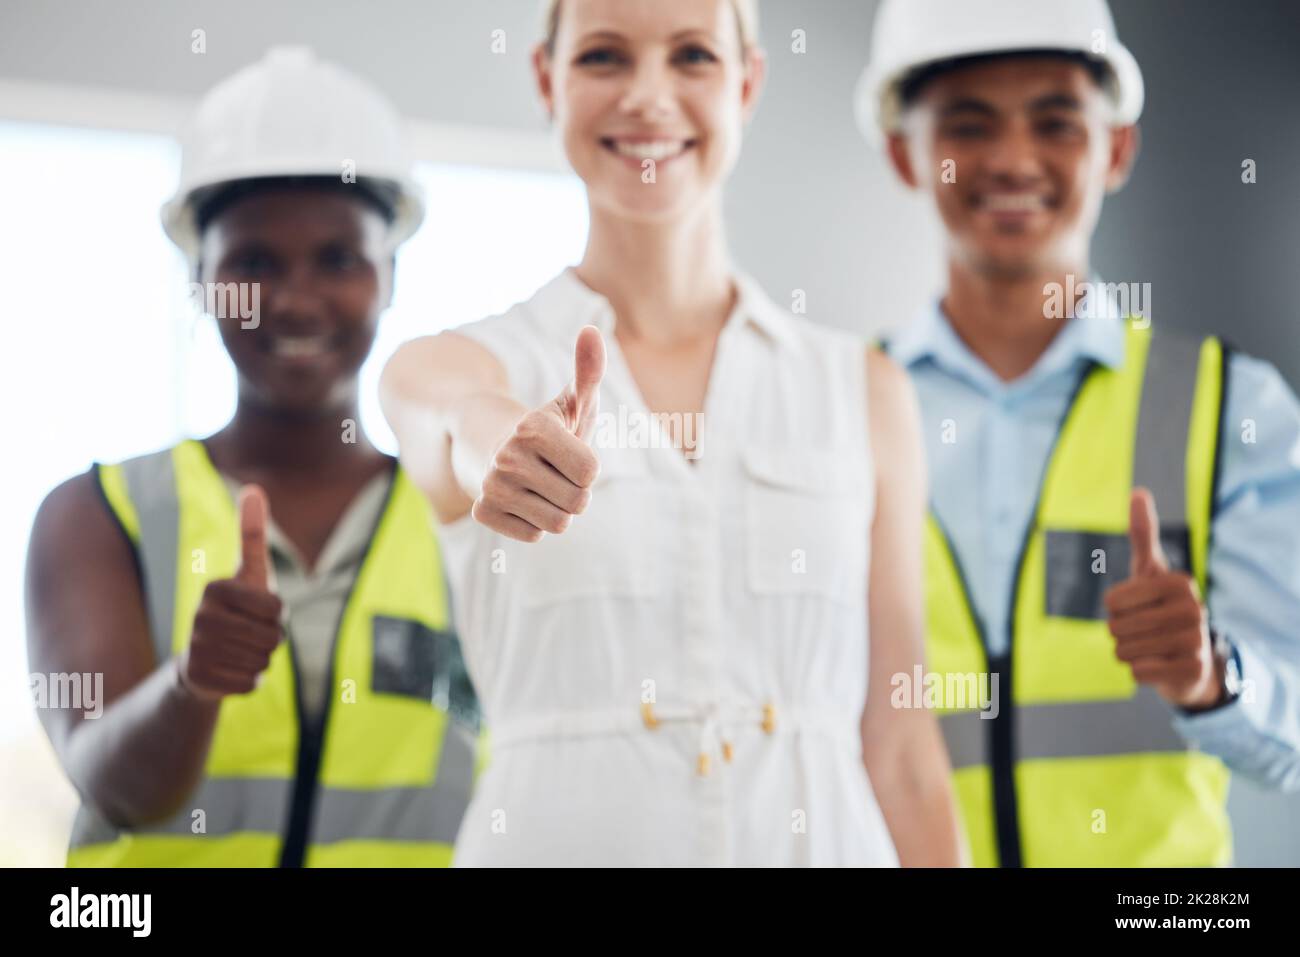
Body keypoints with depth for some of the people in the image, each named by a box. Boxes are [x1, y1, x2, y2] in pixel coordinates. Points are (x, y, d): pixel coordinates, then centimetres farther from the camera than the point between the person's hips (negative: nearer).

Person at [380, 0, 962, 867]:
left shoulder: (866, 394, 7)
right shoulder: (467, 364, 3)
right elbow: (448, 410, -23)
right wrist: (491, 439, -44)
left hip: (820, 837, 1)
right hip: (562, 835, -1)